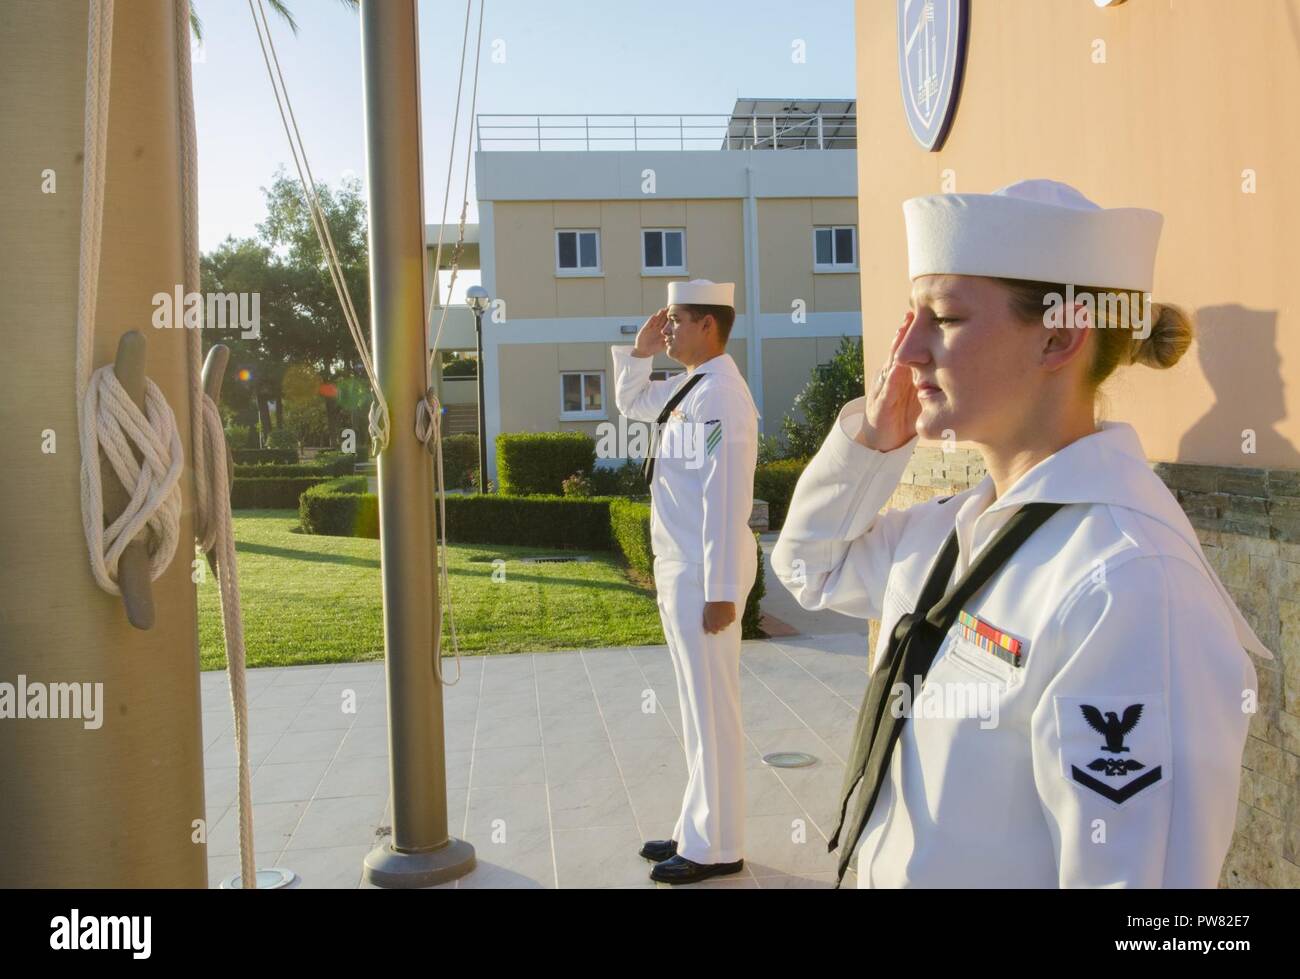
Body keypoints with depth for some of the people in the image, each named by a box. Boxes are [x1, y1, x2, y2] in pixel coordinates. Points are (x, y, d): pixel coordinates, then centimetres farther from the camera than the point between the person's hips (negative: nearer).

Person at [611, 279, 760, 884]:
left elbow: (725, 500, -22)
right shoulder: (686, 386, 11)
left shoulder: (720, 393, -18)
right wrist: (639, 351, 14)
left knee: (711, 709, 2)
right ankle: (698, 831, 32)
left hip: (704, 571, -10)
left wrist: (720, 591, -23)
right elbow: (630, 402, 30)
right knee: (697, 705, 17)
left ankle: (716, 849, 16)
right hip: (677, 566, 10)